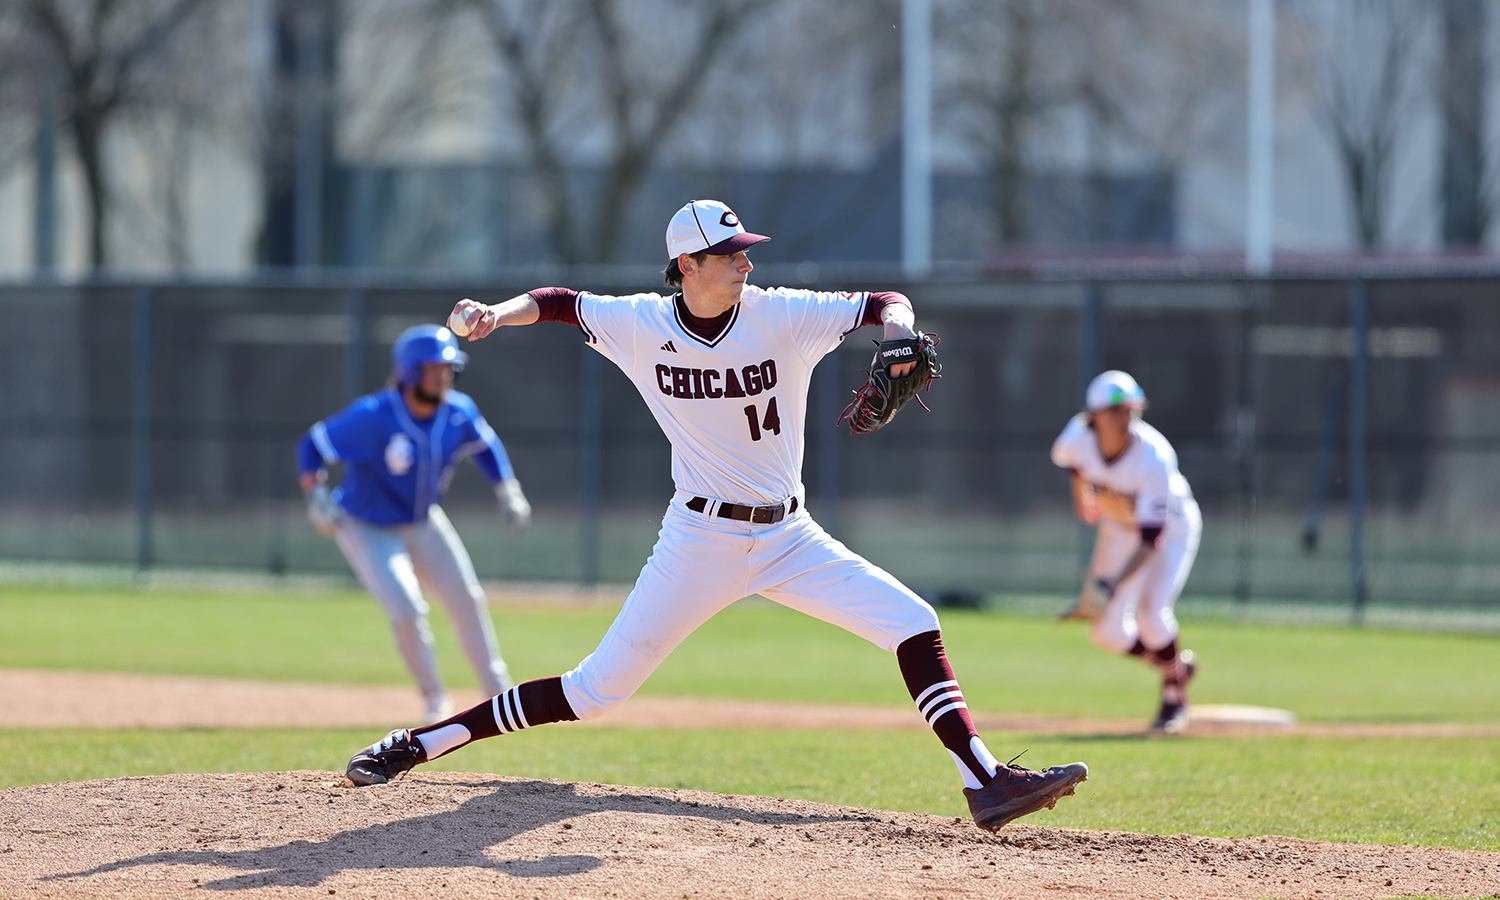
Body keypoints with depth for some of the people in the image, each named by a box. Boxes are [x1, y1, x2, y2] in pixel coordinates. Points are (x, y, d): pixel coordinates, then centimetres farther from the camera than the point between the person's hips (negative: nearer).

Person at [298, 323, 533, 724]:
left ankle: (498, 694, 20)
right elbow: (313, 444, -22)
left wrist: (508, 492, -3)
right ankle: (434, 698, 6)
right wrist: (315, 496, -36)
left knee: (467, 601, 5)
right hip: (367, 529, -6)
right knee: (407, 611, -17)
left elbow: (485, 444, 7)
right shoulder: (373, 417, -30)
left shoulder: (459, 412, -14)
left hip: (423, 524, 6)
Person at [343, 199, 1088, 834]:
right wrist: (497, 314, -13)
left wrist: (898, 331, -30)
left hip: (789, 540, 2)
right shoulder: (642, 325, -7)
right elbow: (557, 303, 6)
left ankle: (984, 784, -15)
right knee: (597, 689, -4)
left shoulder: (781, 316, -8)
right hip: (699, 541, -2)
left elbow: (885, 304, -7)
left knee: (913, 624, -13)